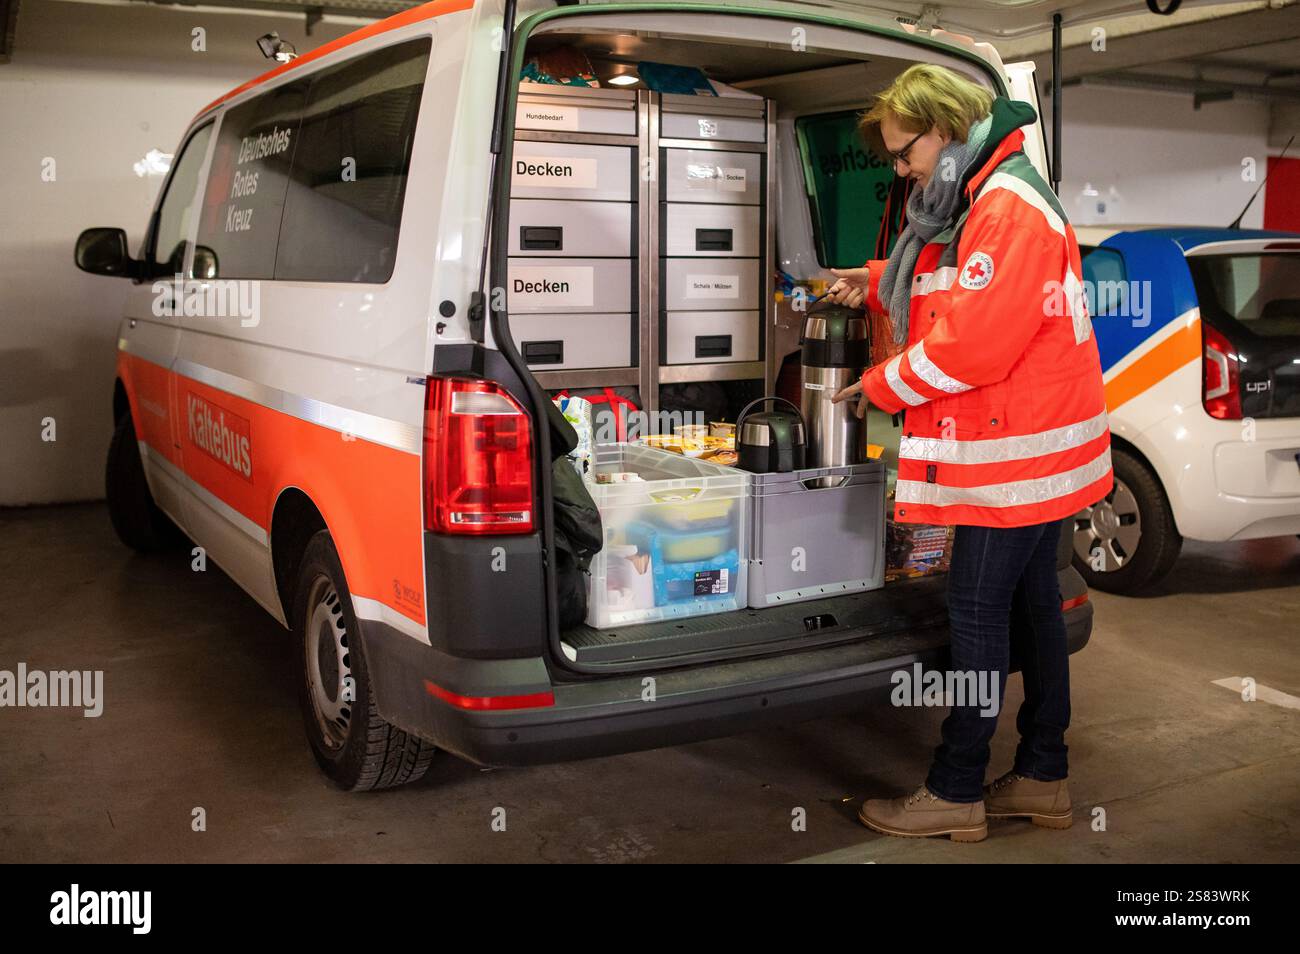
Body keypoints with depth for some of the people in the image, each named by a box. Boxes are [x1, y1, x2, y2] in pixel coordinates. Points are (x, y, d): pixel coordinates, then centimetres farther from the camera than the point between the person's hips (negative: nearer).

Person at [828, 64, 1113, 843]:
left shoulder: (1009, 208, -18)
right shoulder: (978, 204, 16)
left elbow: (973, 341, -24)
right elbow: (959, 301, 25)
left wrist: (881, 387, -11)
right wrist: (877, 285, 11)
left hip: (1018, 454, -11)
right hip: (1028, 451, 11)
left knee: (978, 613, -3)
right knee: (1031, 604, 14)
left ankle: (956, 793, 7)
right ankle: (1043, 779, 24)